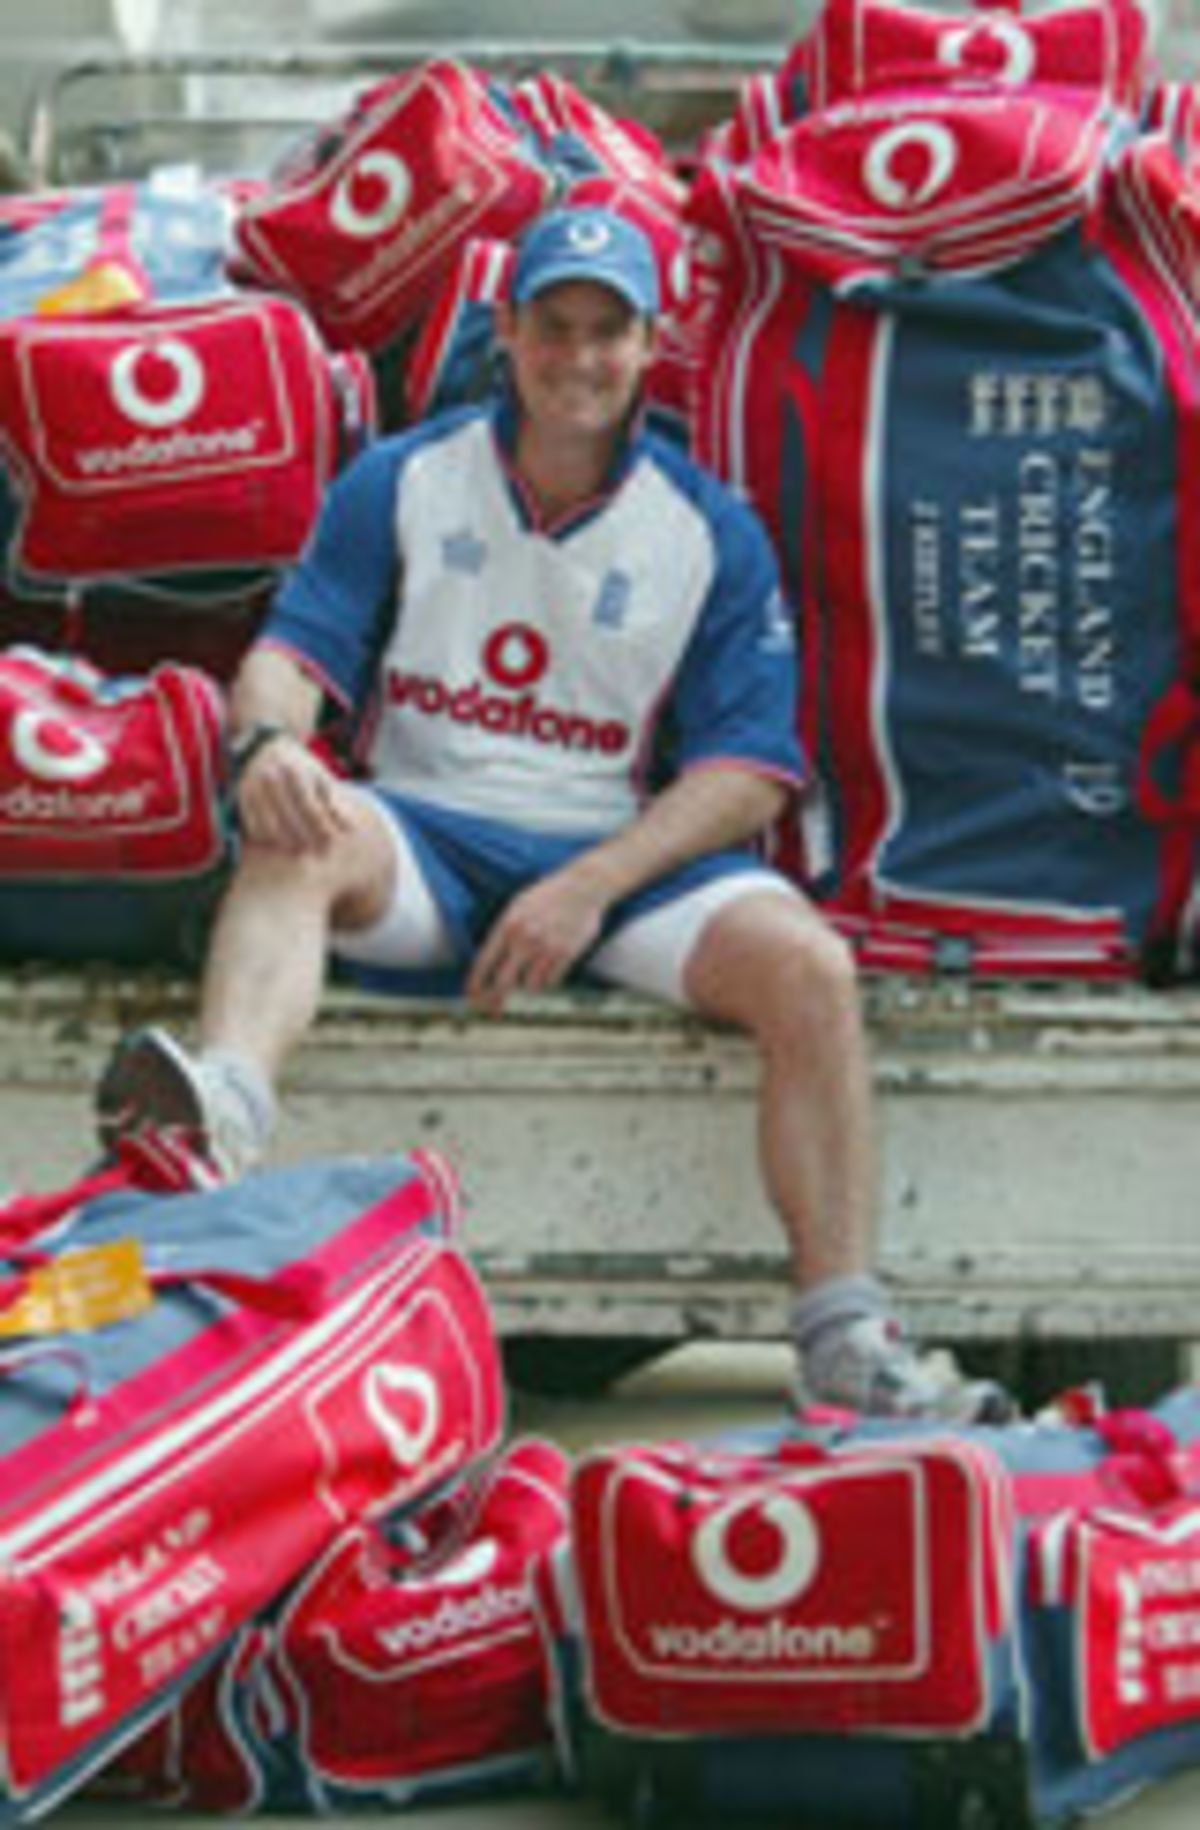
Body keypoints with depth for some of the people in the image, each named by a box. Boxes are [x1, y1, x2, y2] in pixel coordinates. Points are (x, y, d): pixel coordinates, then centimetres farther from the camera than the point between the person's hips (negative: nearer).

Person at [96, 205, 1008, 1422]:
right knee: (296, 834, -34)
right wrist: (269, 738, -26)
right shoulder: (403, 481, 10)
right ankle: (225, 1108, -63)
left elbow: (746, 771, 0)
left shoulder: (714, 532, 8)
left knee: (805, 964, -28)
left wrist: (590, 887, -16)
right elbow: (293, 647, 1)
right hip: (425, 842, 0)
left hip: (625, 855, 0)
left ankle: (844, 1341, -30)